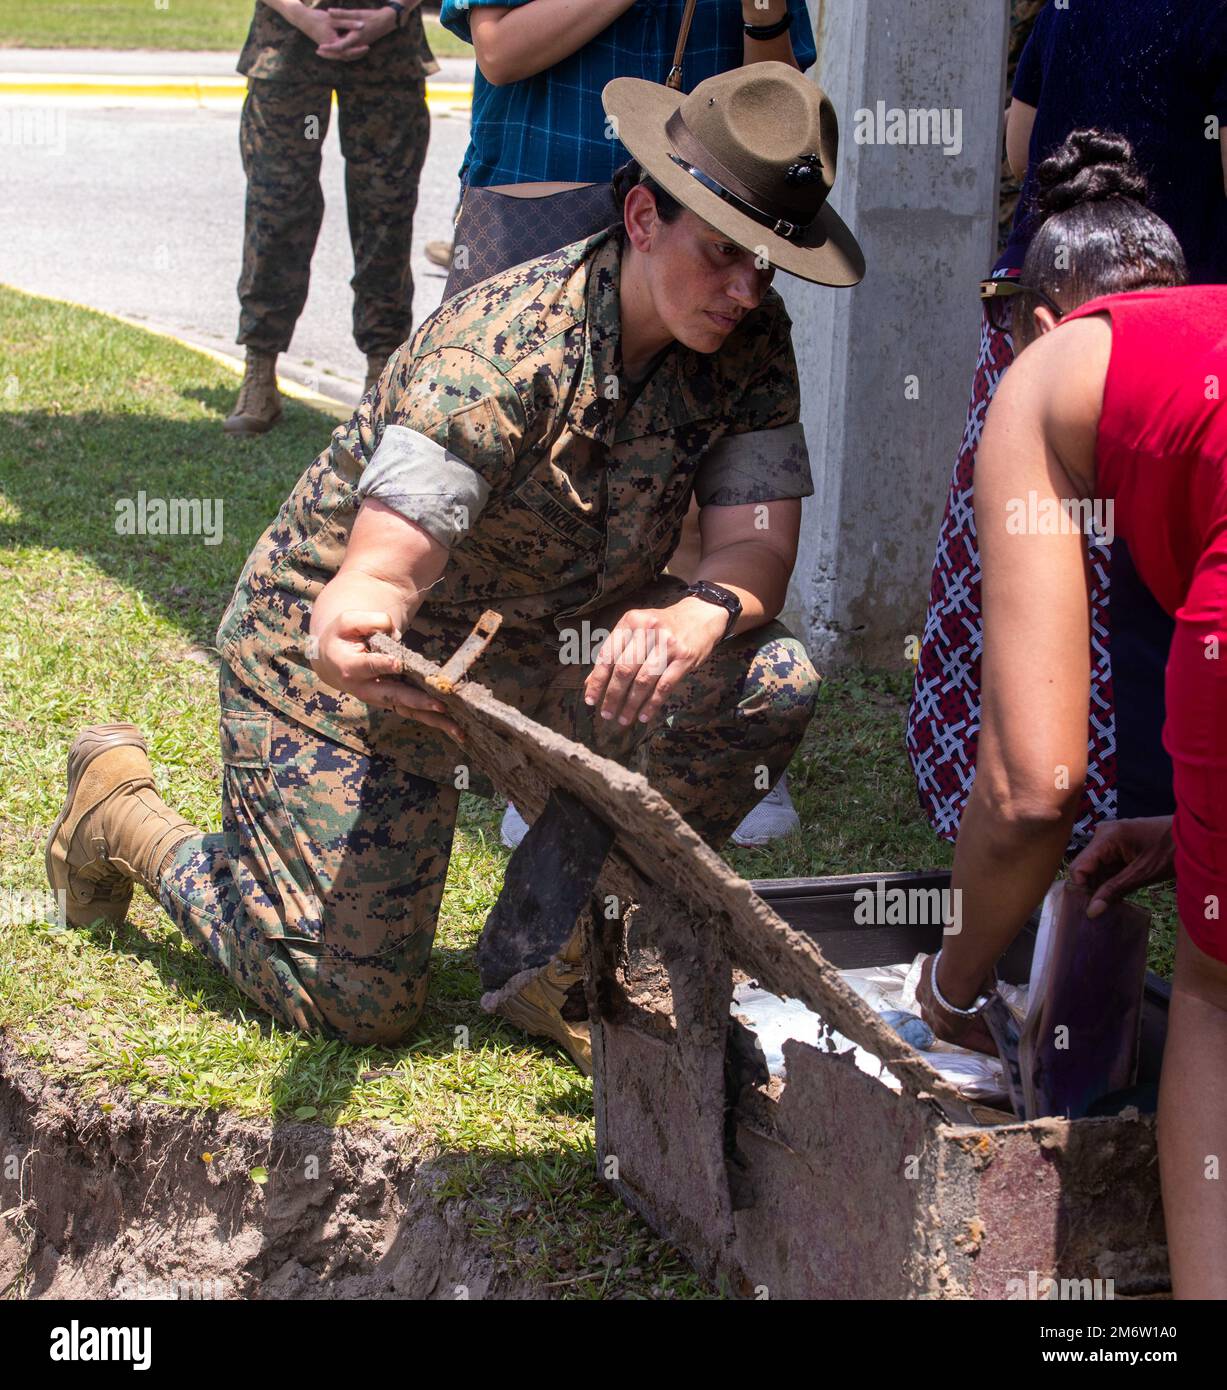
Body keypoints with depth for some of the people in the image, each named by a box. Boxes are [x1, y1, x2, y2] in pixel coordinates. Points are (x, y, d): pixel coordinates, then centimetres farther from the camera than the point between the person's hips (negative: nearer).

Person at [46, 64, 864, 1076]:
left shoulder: (752, 344, -12)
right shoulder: (495, 355, -31)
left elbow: (757, 546, -17)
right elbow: (381, 567, -38)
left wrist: (703, 613, -41)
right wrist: (354, 625, -62)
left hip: (549, 635, 6)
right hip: (348, 649, -6)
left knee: (771, 682, -20)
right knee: (359, 1008, -7)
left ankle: (560, 961, -4)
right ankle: (123, 813, 18)